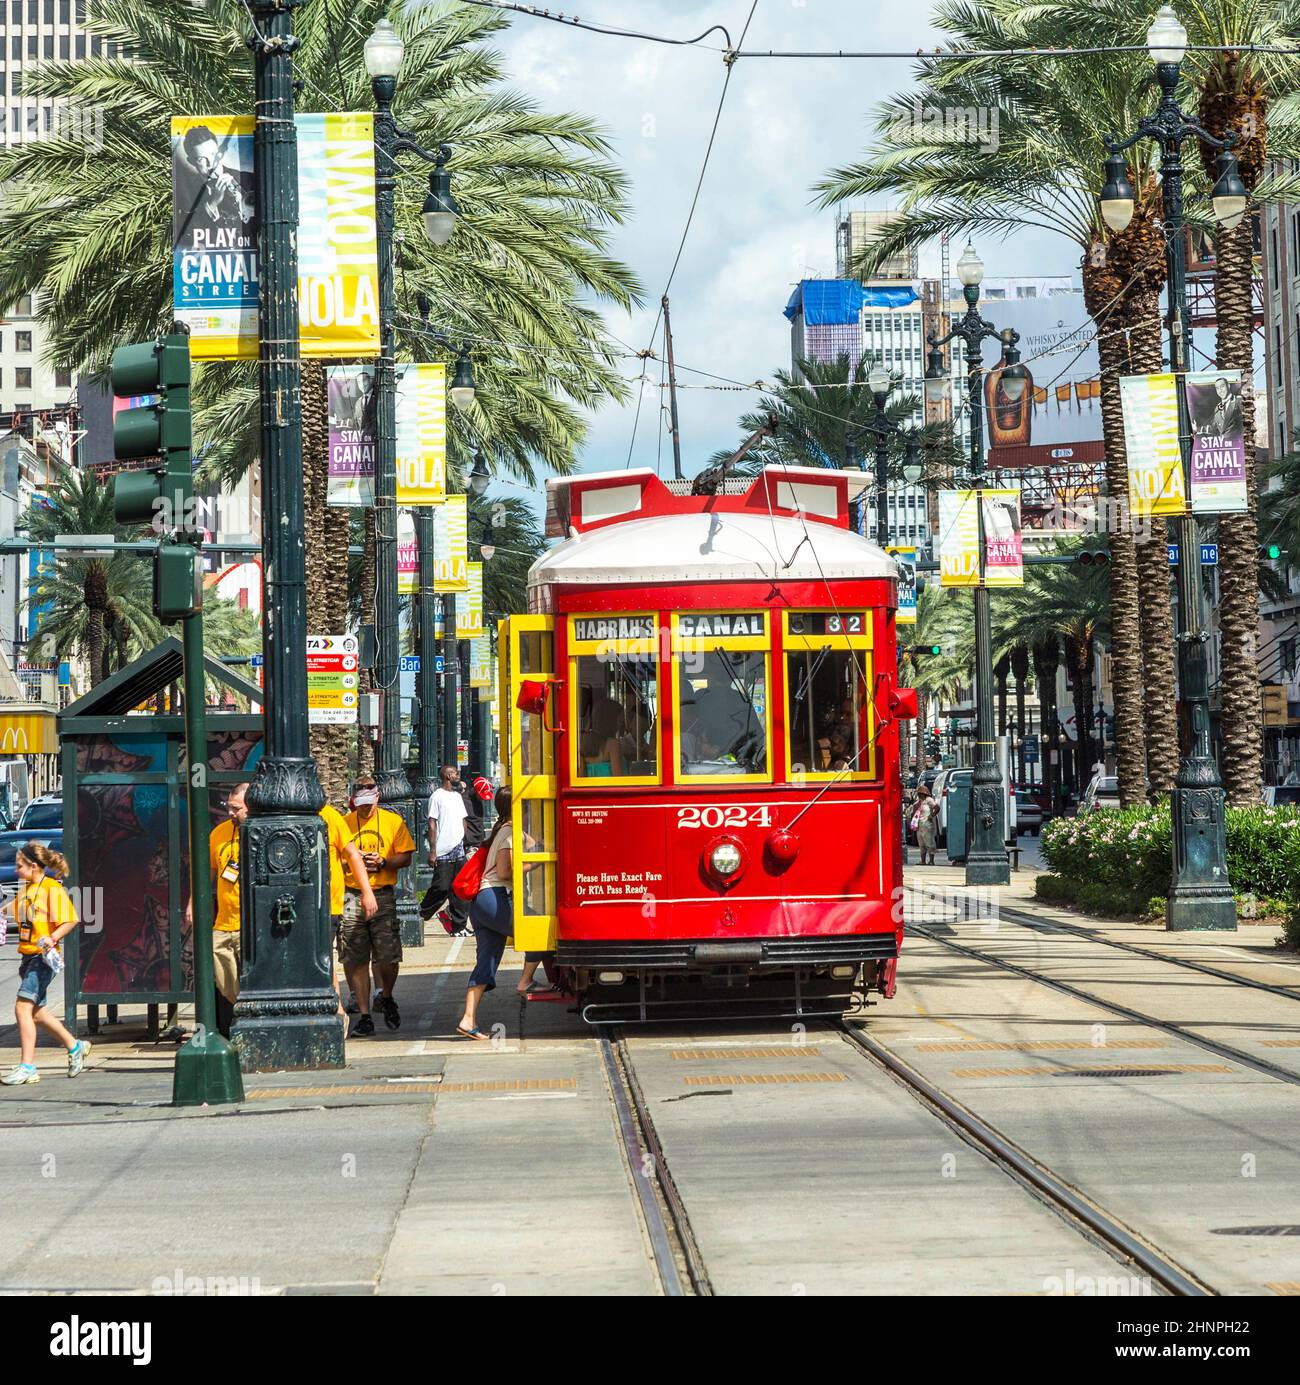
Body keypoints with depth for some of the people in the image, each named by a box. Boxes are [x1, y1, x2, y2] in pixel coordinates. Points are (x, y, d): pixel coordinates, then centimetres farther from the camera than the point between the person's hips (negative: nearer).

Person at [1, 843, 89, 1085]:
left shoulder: (53, 889, -12)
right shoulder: (26, 889, 13)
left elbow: (70, 921, -16)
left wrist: (52, 938, -27)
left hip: (44, 956, -9)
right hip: (28, 956, 9)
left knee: (23, 1007, -15)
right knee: (36, 1011, 15)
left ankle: (27, 1067, -13)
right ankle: (74, 1047, 33)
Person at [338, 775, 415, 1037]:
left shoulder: (393, 821, 6)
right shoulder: (343, 823, 9)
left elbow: (405, 857, 5)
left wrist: (382, 862, -12)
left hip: (383, 896, -1)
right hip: (351, 896, 1)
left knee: (389, 958, -4)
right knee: (355, 961, -1)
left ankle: (387, 998, 26)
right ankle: (364, 1017, 7)